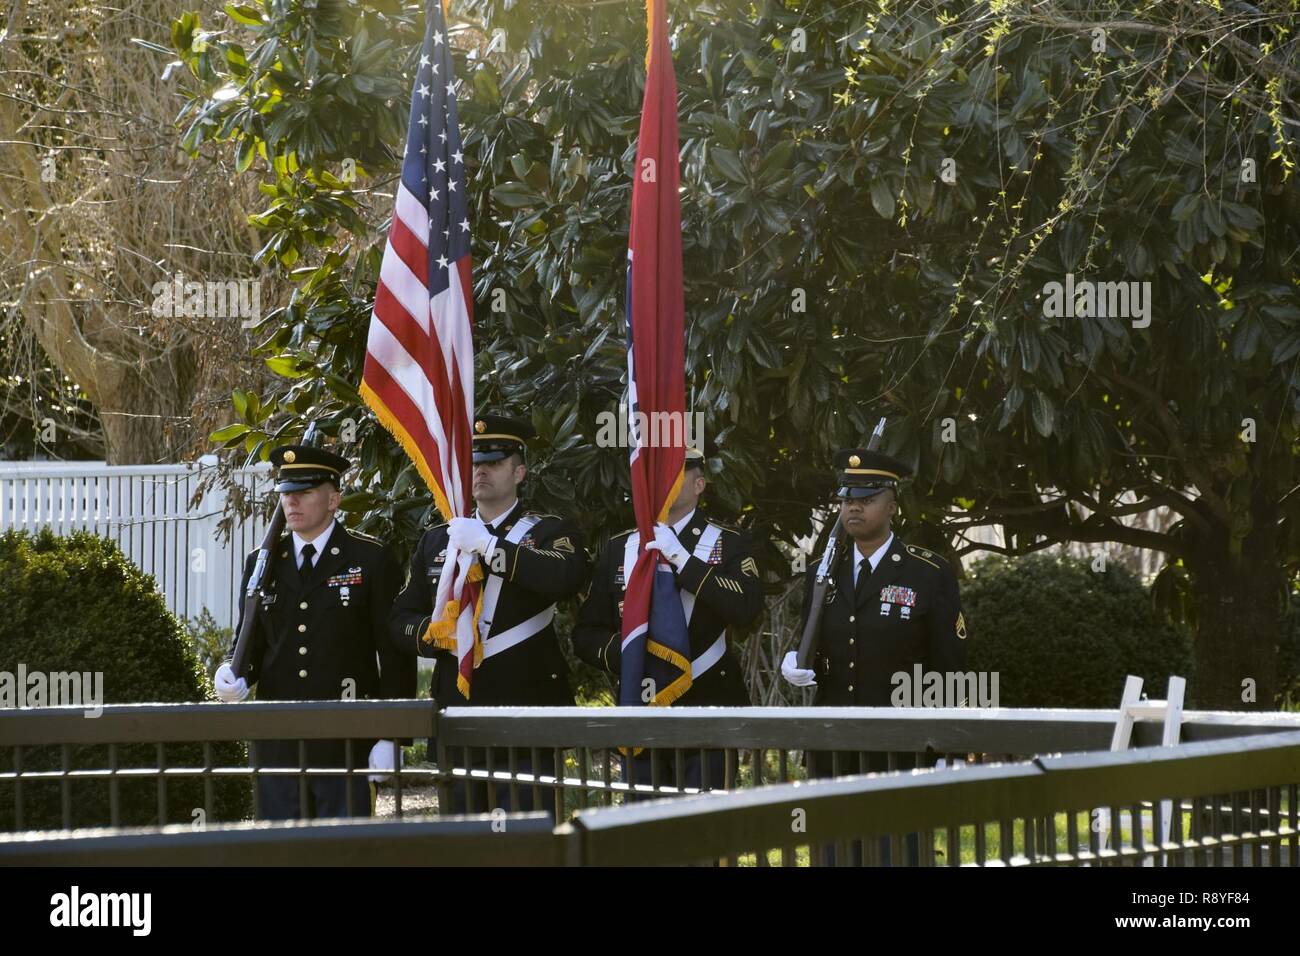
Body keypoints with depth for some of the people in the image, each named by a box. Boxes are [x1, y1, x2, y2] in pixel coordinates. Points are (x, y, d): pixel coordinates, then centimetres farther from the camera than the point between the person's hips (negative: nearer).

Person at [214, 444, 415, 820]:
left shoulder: (371, 560, -1)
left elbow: (395, 653, -2)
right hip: (277, 743, 4)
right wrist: (233, 675, -8)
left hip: (347, 743, -4)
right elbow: (250, 643, 16)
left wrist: (390, 737, -8)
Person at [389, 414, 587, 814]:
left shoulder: (549, 532, 4)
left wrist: (488, 546, -19)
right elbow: (399, 621, 16)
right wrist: (433, 633, -7)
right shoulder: (436, 540, 17)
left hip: (527, 723, -4)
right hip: (457, 717, 4)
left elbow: (566, 578, -20)